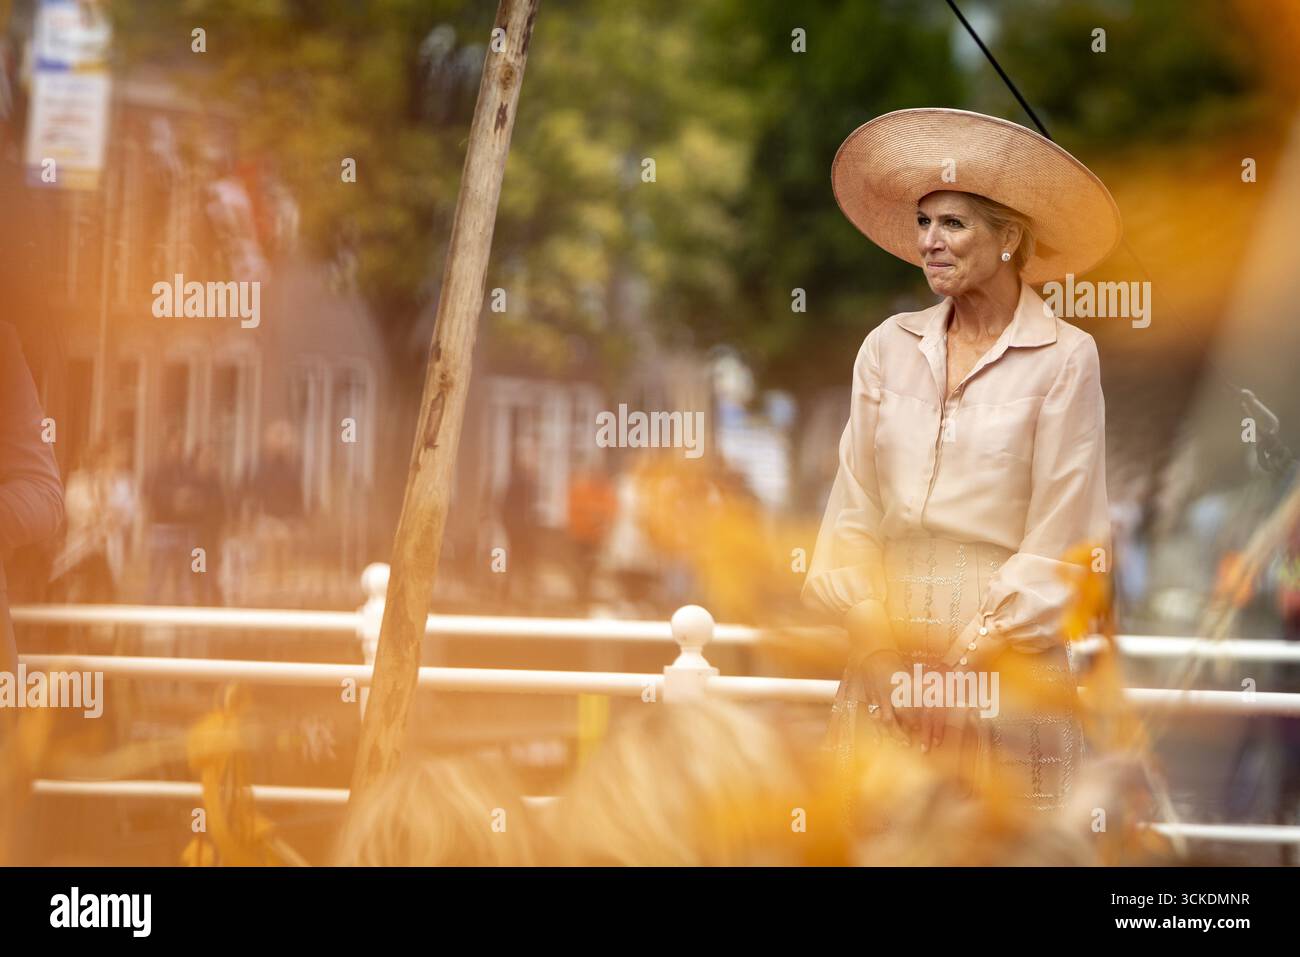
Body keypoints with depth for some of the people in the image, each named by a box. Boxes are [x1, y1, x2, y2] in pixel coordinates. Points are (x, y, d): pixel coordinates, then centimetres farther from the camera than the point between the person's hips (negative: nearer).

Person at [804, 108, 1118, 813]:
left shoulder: (1063, 359, -6)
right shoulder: (889, 347, 7)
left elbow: (1058, 540, -8)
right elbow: (853, 508, 7)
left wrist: (966, 662, -10)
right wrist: (874, 641, -4)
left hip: (1005, 653, -4)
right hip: (888, 644, 4)